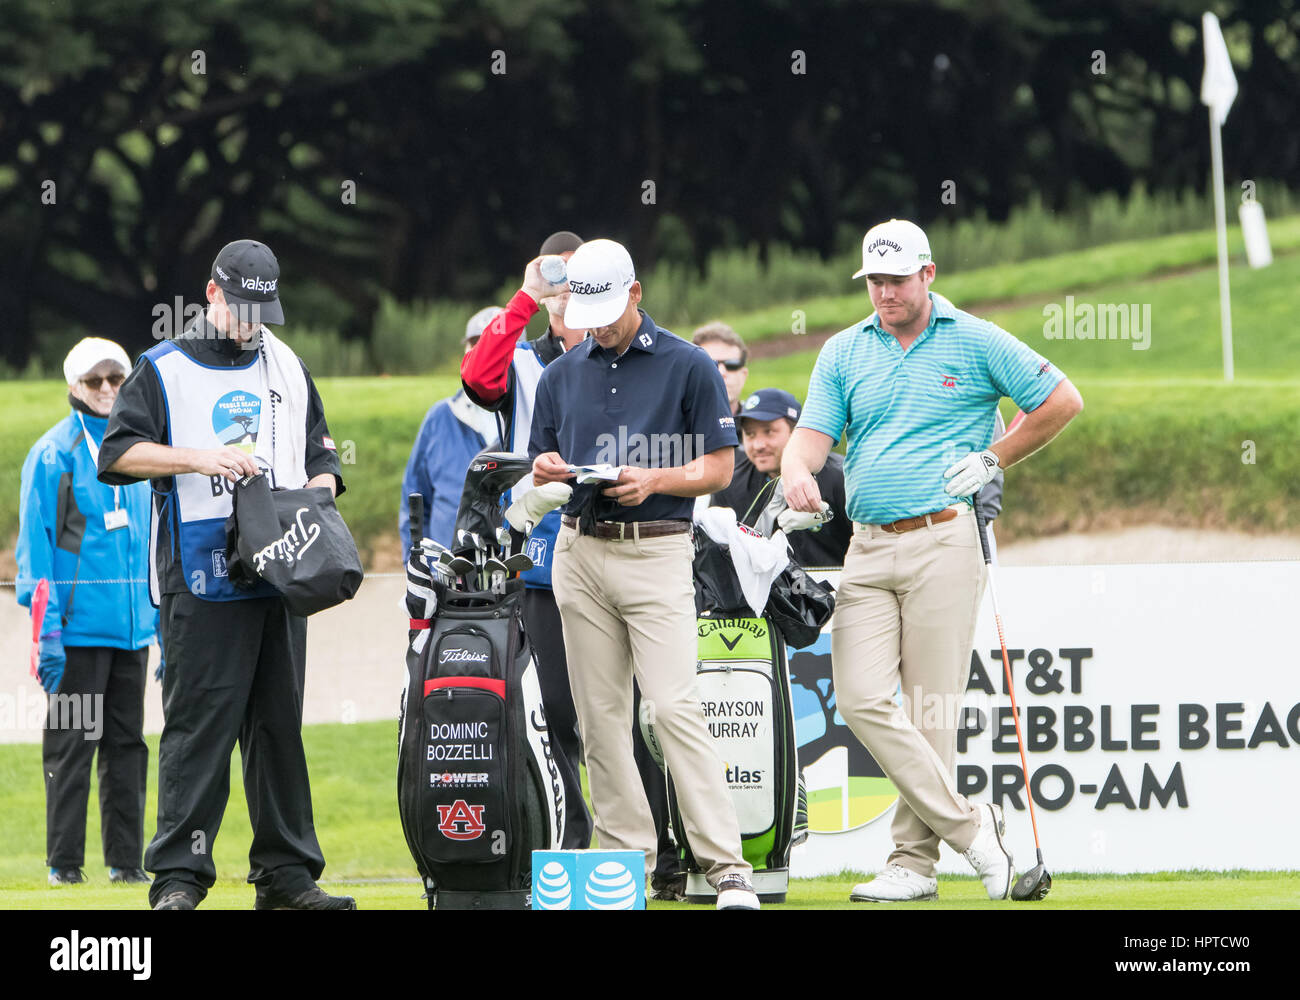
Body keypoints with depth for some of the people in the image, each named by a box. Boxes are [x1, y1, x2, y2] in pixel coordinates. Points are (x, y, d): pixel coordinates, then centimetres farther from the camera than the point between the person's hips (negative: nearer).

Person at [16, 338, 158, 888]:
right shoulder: (54, 453, -4)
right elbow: (35, 547, -6)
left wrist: (165, 624, 14)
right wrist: (46, 629, -13)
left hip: (131, 626, 5)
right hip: (79, 625, -5)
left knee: (127, 743, 7)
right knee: (71, 743, -3)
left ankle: (126, 860, 11)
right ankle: (64, 862, 2)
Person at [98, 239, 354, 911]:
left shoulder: (287, 368, 18)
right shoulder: (164, 370, 4)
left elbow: (320, 454, 23)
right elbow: (117, 453, -6)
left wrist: (317, 491, 1)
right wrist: (199, 459, -17)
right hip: (200, 578, -5)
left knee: (279, 722, 5)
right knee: (199, 722, -9)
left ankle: (285, 874, 9)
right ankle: (178, 875, -9)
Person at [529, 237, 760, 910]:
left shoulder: (688, 367, 1)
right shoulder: (561, 376, 14)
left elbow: (719, 469, 1)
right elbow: (540, 468, 19)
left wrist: (654, 480, -15)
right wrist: (548, 471, -5)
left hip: (657, 551, -5)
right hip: (579, 552, 5)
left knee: (674, 708, -14)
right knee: (600, 716, 2)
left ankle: (726, 865, -16)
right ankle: (625, 857, 7)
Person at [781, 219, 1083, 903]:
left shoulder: (974, 342, 3)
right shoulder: (844, 352, 13)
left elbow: (1062, 401, 6)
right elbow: (813, 431, 4)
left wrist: (993, 460, 1)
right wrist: (798, 470, -20)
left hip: (943, 540, -4)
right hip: (867, 550, 4)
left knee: (930, 709, -4)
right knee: (861, 699, -9)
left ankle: (914, 860, 3)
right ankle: (967, 827, -1)